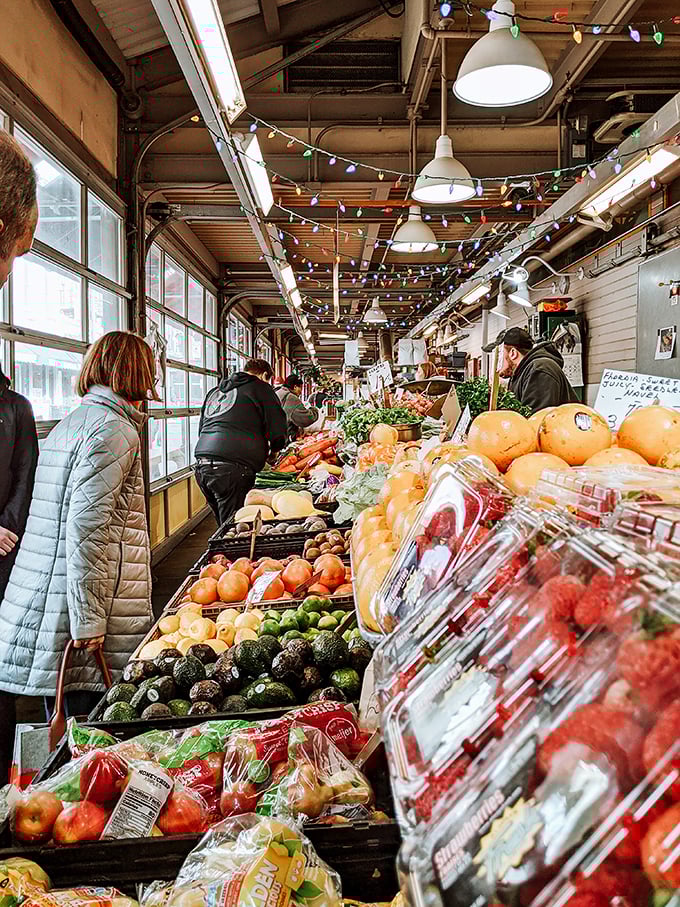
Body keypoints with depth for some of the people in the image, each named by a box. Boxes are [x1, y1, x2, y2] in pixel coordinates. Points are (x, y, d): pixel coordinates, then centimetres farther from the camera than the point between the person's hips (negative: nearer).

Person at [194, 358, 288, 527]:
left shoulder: (215, 391, 26)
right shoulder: (261, 388, 5)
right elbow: (278, 434, -1)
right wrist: (271, 452, 21)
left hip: (202, 465, 7)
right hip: (232, 467, -7)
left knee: (225, 527, 16)